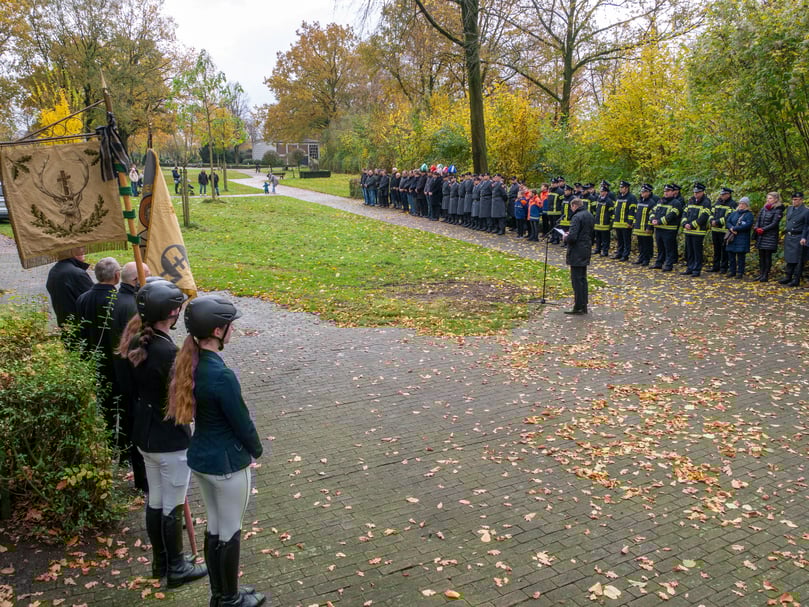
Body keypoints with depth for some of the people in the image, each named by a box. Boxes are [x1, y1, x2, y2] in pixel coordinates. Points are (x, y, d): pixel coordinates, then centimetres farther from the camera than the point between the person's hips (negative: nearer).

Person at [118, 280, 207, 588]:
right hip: (170, 441, -8)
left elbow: (136, 387, 8)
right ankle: (176, 568, 26)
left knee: (155, 500, 21)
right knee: (173, 507, 9)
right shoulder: (167, 351, -27)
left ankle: (160, 562, 38)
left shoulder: (137, 341, -1)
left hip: (144, 435, 8)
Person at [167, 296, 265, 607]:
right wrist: (257, 449, 2)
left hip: (200, 458, 8)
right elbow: (242, 422, -18)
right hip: (228, 464, -8)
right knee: (230, 532, 12)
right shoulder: (222, 376, -29)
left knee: (214, 526, 22)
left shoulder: (189, 364, -3)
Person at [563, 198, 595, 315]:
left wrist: (566, 237, -4)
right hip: (586, 252, 9)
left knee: (576, 280, -3)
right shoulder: (590, 216, 12)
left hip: (577, 253, -9)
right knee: (583, 278, 15)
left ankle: (578, 307, -1)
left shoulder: (576, 217, -17)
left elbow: (572, 237, -24)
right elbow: (593, 234, 20)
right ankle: (584, 305, 20)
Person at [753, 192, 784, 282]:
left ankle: (766, 275, 2)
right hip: (761, 236, 6)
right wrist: (756, 228, -8)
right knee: (761, 255, 8)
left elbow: (774, 224, -12)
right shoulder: (764, 208, 13)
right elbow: (758, 219, 10)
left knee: (768, 256, -2)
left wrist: (763, 229, -17)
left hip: (770, 236, -6)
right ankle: (761, 274, 14)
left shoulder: (778, 210, -5)